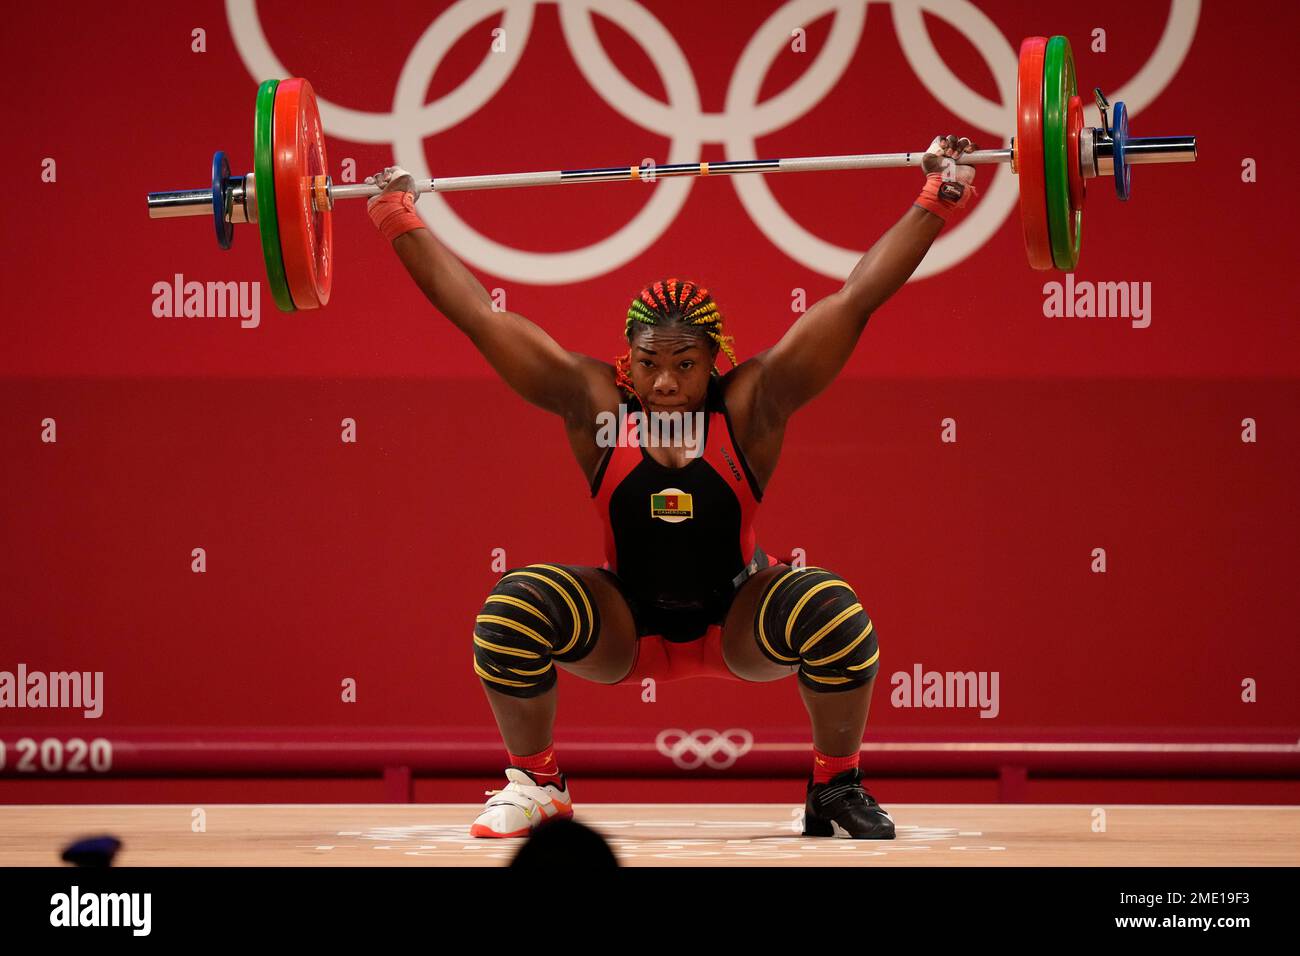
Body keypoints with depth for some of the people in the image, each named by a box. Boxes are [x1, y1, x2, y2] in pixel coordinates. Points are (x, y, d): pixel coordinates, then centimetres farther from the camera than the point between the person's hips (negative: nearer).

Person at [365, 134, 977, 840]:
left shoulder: (748, 408, -20)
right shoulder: (595, 407, -18)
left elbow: (855, 300, -24)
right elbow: (479, 316, -18)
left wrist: (935, 201, -28)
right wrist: (398, 220, -19)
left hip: (736, 623, -1)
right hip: (624, 629, 1)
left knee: (834, 614, -30)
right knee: (511, 611, -26)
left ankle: (836, 789, -5)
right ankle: (534, 785, -2)